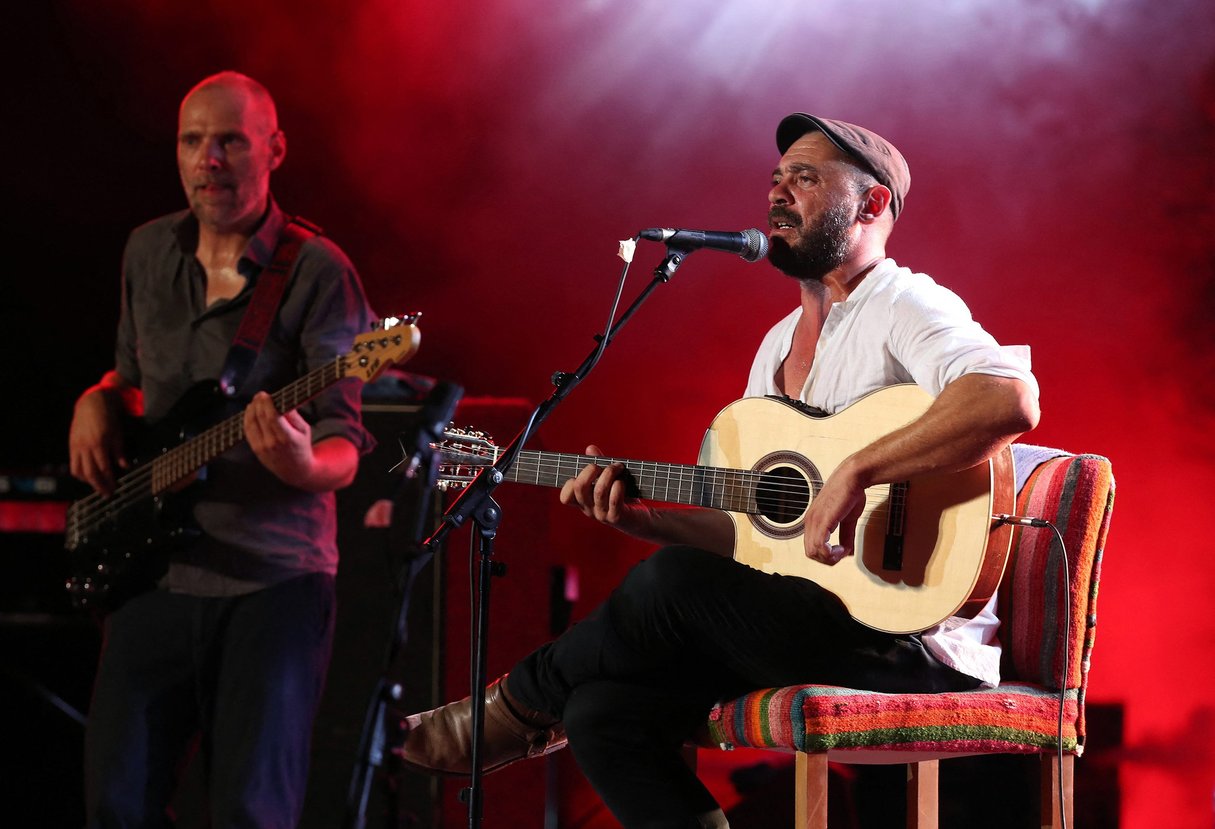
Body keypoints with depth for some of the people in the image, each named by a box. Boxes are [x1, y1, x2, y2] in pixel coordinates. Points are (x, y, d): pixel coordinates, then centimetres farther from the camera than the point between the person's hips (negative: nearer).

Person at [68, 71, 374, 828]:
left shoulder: (318, 271, -8)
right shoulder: (149, 252, 10)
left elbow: (346, 443, -12)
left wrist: (303, 465, -34)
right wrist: (97, 405, 6)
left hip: (274, 579, -5)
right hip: (156, 568, 5)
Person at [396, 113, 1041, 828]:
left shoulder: (903, 306, -8)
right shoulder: (779, 346, 20)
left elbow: (1010, 399, -30)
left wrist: (855, 472, -32)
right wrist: (644, 517, 4)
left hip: (917, 645, -8)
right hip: (811, 629, 8)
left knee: (676, 583, -25)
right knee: (602, 711, -12)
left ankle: (520, 707, 1)